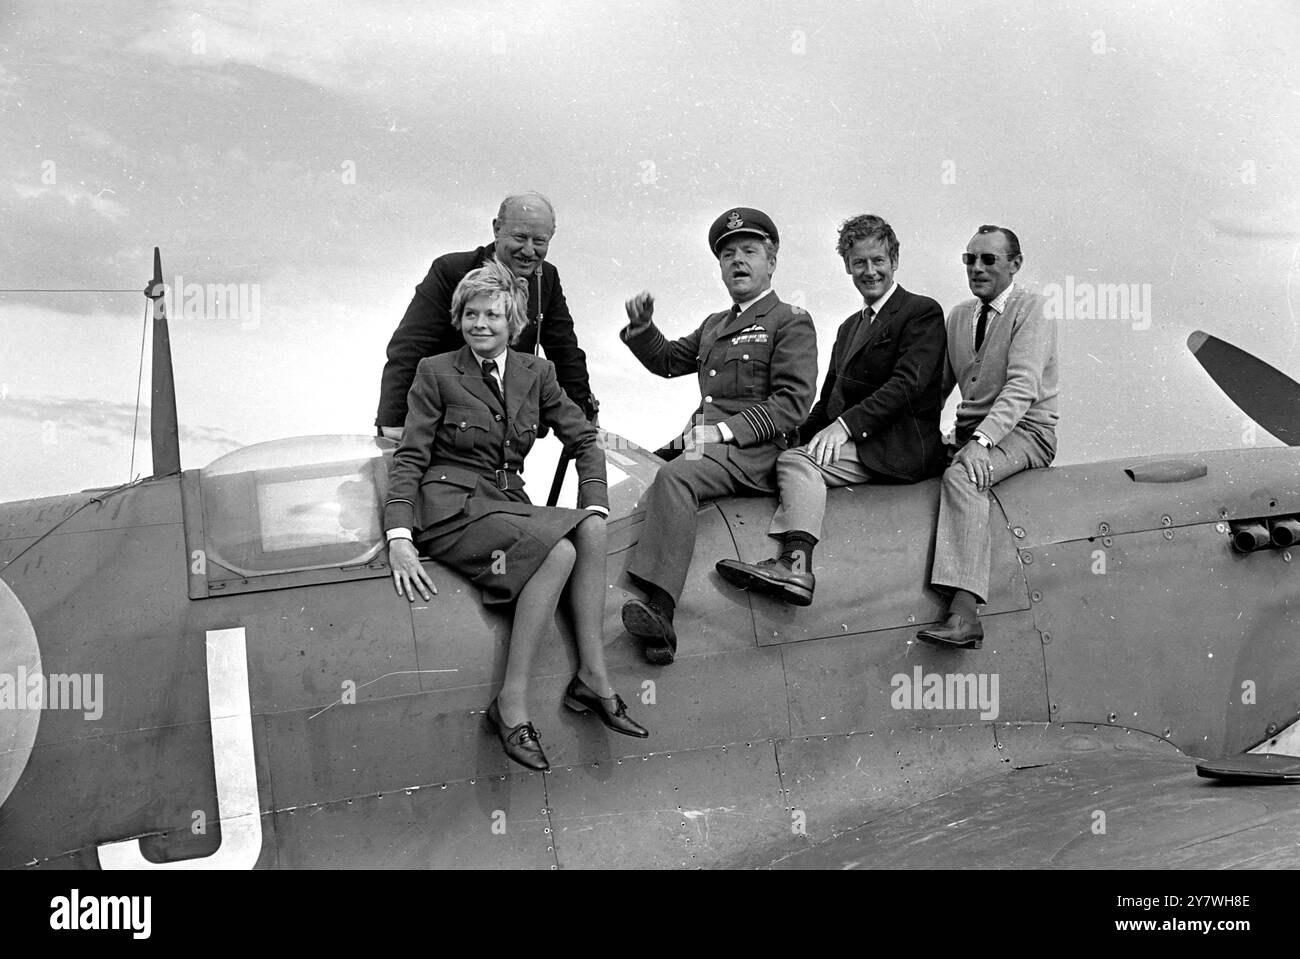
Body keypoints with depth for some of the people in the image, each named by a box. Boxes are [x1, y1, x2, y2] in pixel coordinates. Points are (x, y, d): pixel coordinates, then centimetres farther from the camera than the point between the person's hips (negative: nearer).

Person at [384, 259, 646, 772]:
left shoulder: (536, 373, 13)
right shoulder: (436, 372, 1)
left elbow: (584, 439, 13)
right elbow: (409, 458, -2)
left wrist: (594, 504, -5)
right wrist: (399, 538, -15)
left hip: (508, 502, 5)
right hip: (450, 504, -5)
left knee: (591, 530, -26)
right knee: (561, 550, -30)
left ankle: (592, 677, -22)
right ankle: (512, 703, -27)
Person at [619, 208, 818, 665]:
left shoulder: (791, 321, 5)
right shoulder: (714, 325, 29)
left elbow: (792, 403, -6)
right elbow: (668, 360, 32)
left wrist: (725, 430, -17)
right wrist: (643, 327, 11)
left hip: (755, 451, -8)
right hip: (701, 440, 8)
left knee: (674, 477, -33)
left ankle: (660, 611, -46)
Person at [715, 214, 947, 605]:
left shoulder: (922, 312, 0)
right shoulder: (850, 327, 27)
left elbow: (906, 385, -14)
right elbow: (828, 401, 23)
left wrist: (845, 425, -24)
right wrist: (798, 436, 3)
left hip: (899, 448, -8)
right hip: (855, 445, 8)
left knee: (797, 461, -26)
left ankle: (796, 562, -44)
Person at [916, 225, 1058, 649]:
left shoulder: (1032, 309, -6)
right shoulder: (958, 315, 16)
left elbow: (1022, 385, -19)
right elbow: (938, 385, 17)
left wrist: (983, 441, -32)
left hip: (1025, 431, -7)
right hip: (971, 431, 8)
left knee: (961, 476, -35)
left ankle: (964, 613, -44)